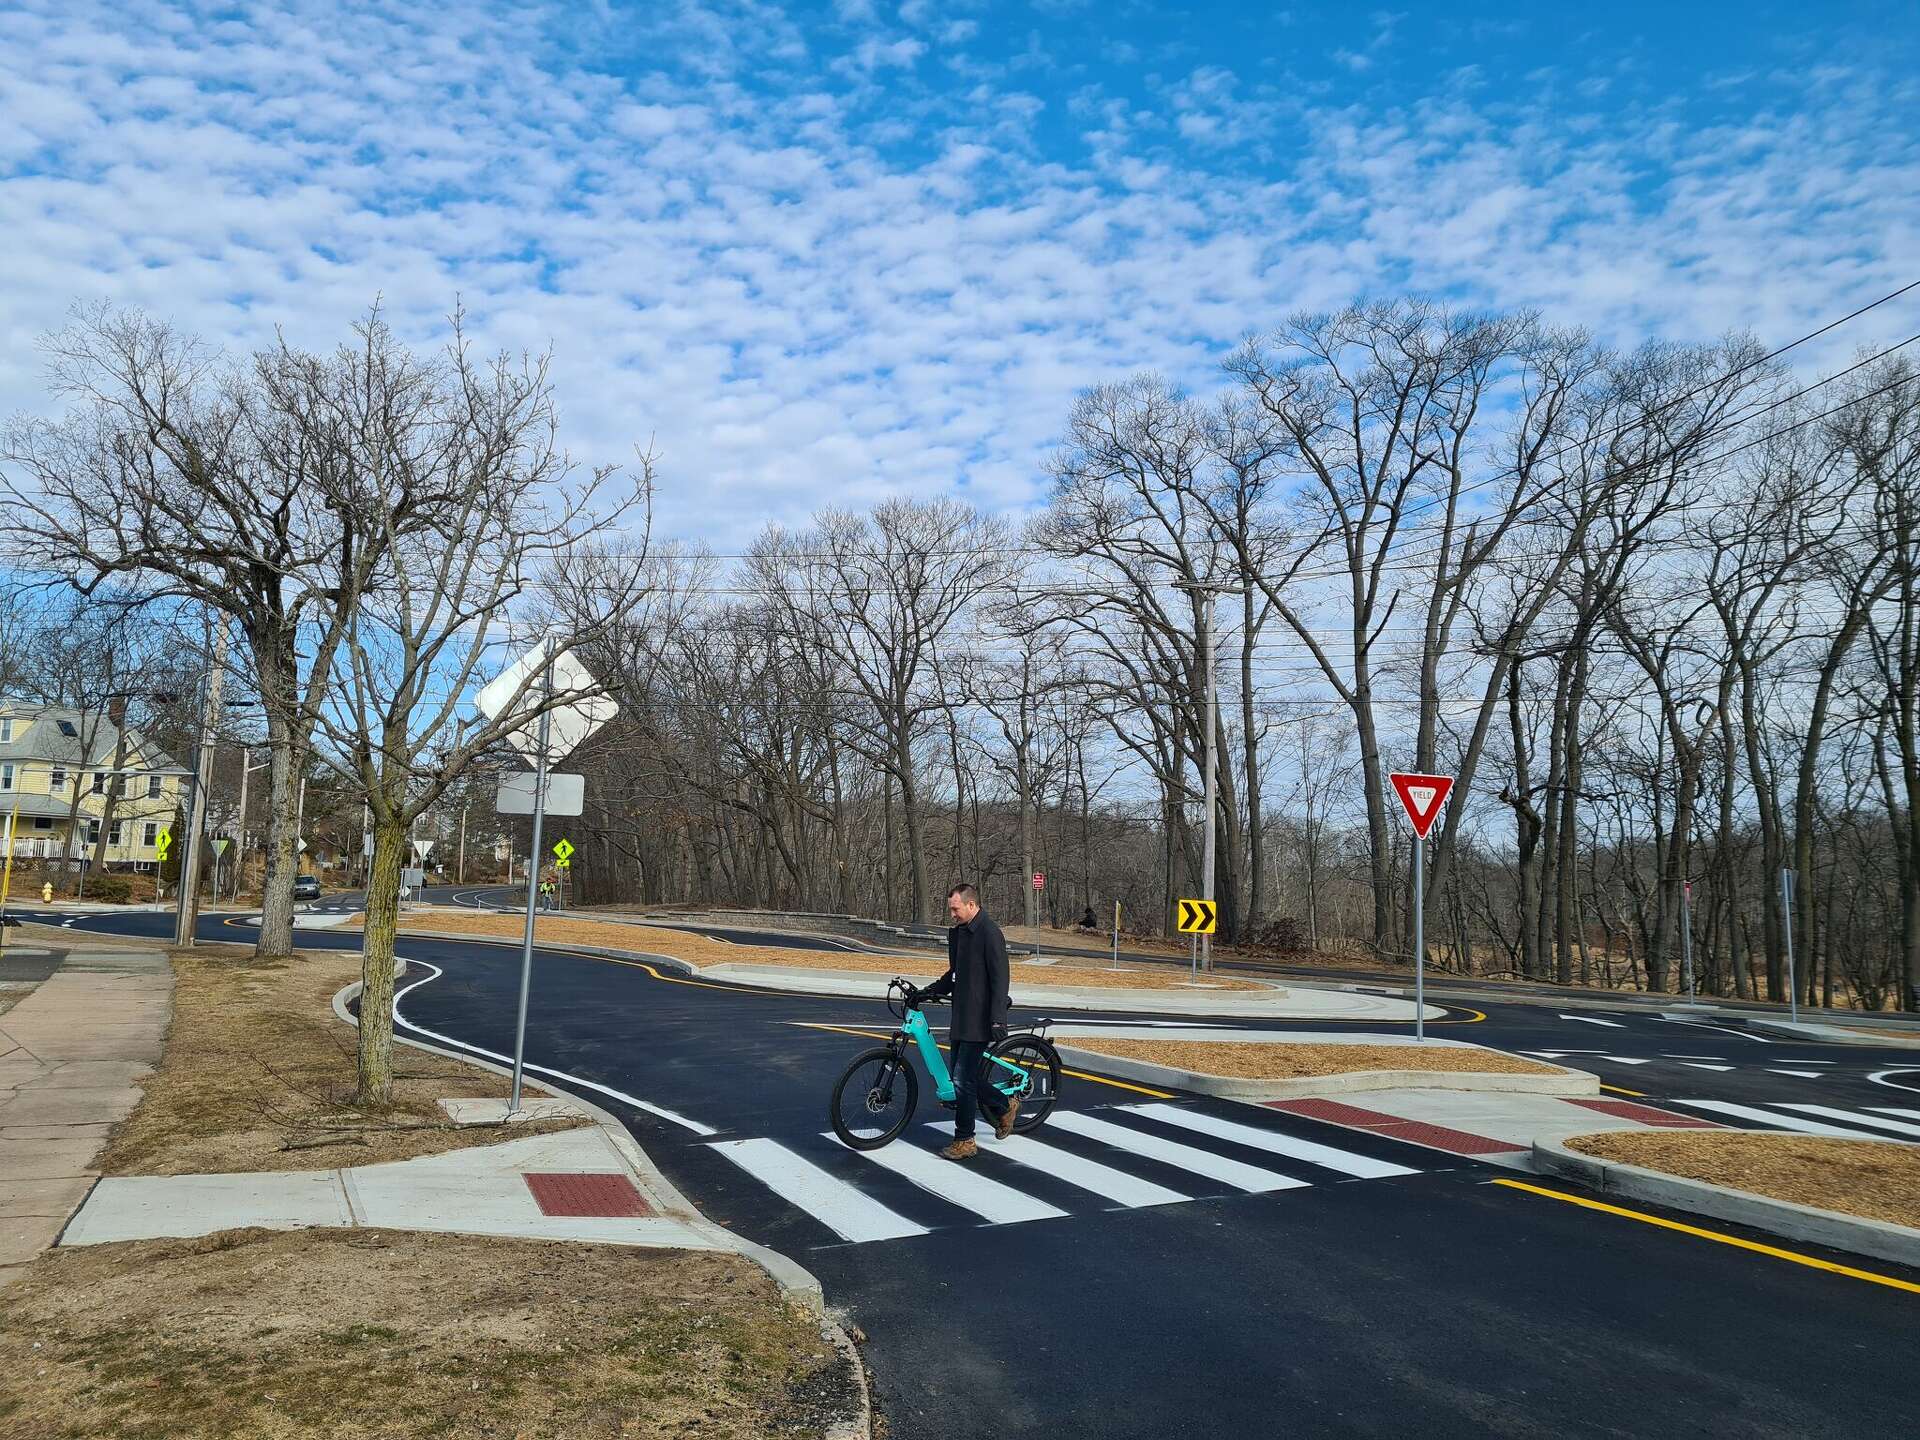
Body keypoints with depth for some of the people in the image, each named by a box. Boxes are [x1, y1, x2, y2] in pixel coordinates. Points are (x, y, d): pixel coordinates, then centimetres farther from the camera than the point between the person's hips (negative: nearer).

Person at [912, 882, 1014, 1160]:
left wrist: (997, 1020, -22)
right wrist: (929, 991, 10)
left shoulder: (990, 934, -14)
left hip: (979, 1020, -9)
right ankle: (1005, 1105, 32)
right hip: (960, 1017, 9)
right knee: (961, 1078, 13)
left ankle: (964, 1142, 4)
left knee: (963, 1080, -7)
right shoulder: (957, 932, 13)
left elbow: (999, 979, -18)